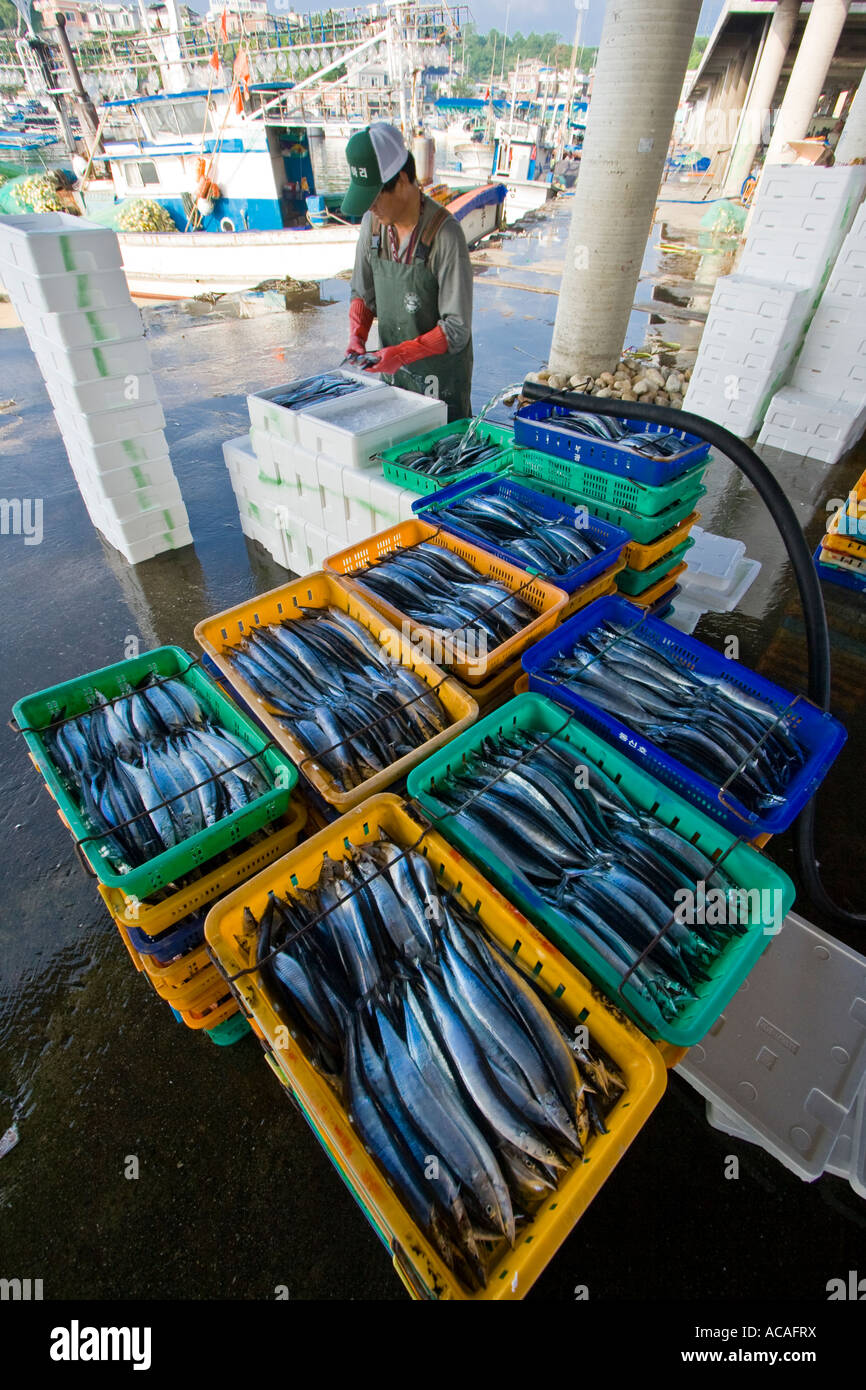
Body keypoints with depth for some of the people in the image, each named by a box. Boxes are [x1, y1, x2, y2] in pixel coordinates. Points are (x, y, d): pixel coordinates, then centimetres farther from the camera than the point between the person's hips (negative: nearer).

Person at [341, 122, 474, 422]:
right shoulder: (373, 222, 0)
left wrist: (402, 353, -28)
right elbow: (363, 293, 11)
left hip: (440, 373, -5)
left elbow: (457, 329, -20)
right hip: (392, 370, 6)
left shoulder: (444, 234, -19)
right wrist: (357, 336, -8)